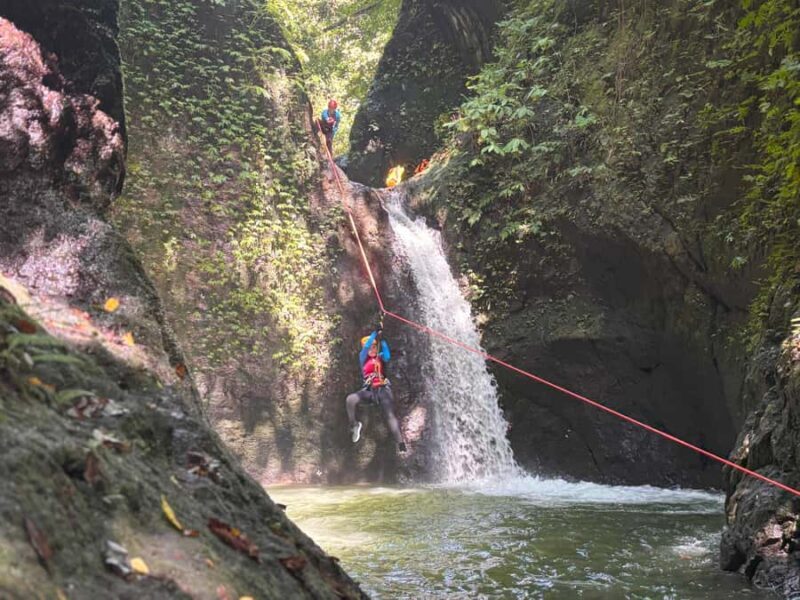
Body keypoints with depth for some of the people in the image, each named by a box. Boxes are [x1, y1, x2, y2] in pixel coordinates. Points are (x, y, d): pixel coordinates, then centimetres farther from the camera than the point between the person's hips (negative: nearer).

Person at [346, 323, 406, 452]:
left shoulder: (380, 357, 13)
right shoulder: (363, 357, 13)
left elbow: (387, 356, -9)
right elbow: (366, 347, -5)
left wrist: (382, 340, -15)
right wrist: (375, 333, -12)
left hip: (383, 389, -1)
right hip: (369, 389, 1)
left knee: (390, 415, -15)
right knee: (350, 399, -25)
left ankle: (401, 444, -22)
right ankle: (354, 425, -5)